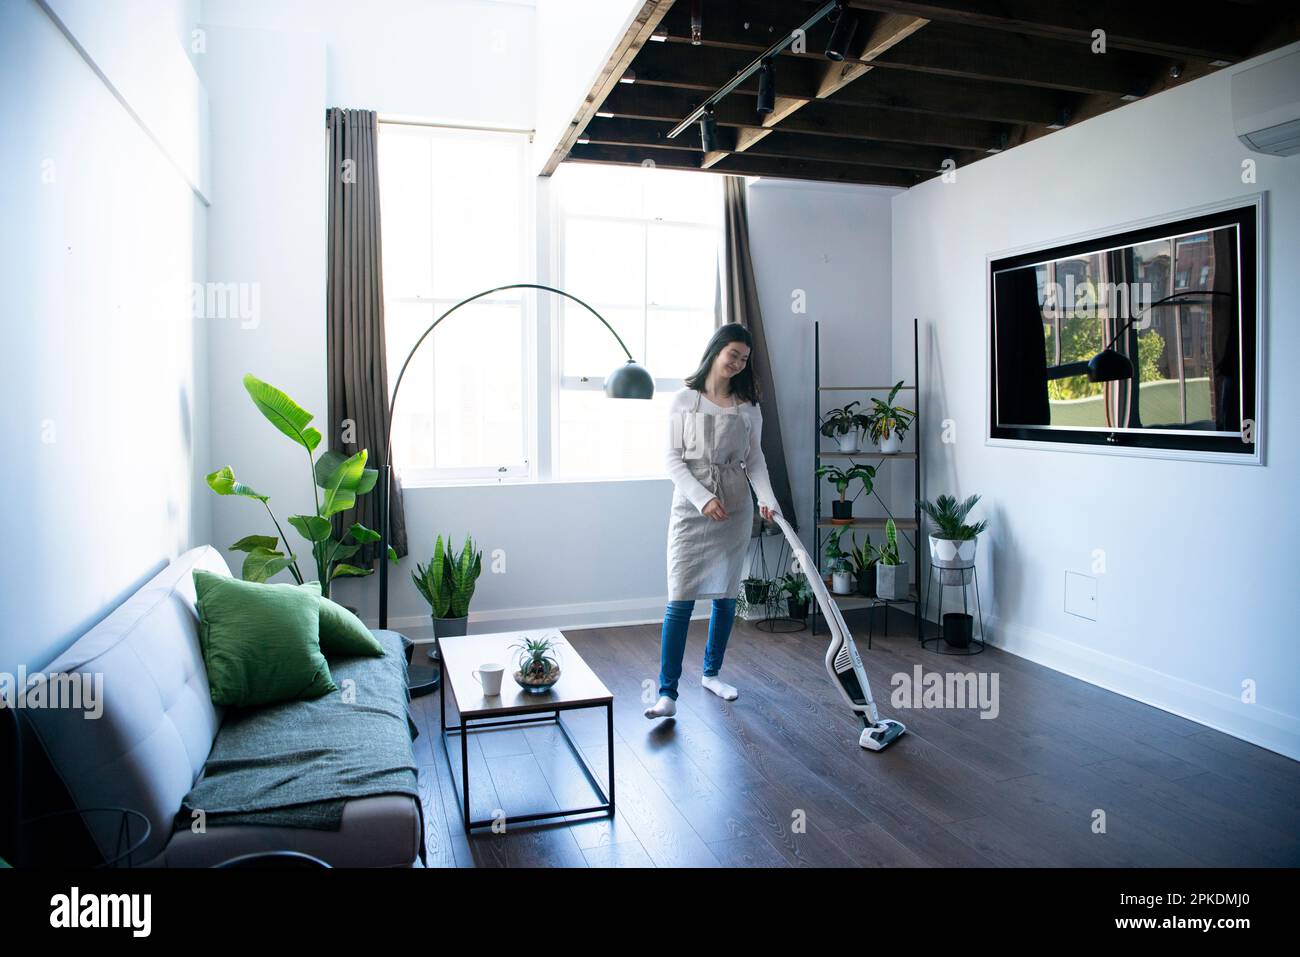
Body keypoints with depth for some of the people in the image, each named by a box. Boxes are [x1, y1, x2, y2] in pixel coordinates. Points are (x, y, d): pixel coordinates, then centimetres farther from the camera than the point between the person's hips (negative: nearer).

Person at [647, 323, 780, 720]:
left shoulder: (748, 405, 7)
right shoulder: (685, 400, -1)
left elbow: (755, 459, 7)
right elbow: (674, 460, -4)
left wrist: (767, 498, -11)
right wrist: (703, 498, -16)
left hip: (735, 508, 4)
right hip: (691, 508, -3)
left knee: (726, 596, 10)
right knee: (681, 601, -9)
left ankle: (711, 673, 28)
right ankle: (667, 693, -6)